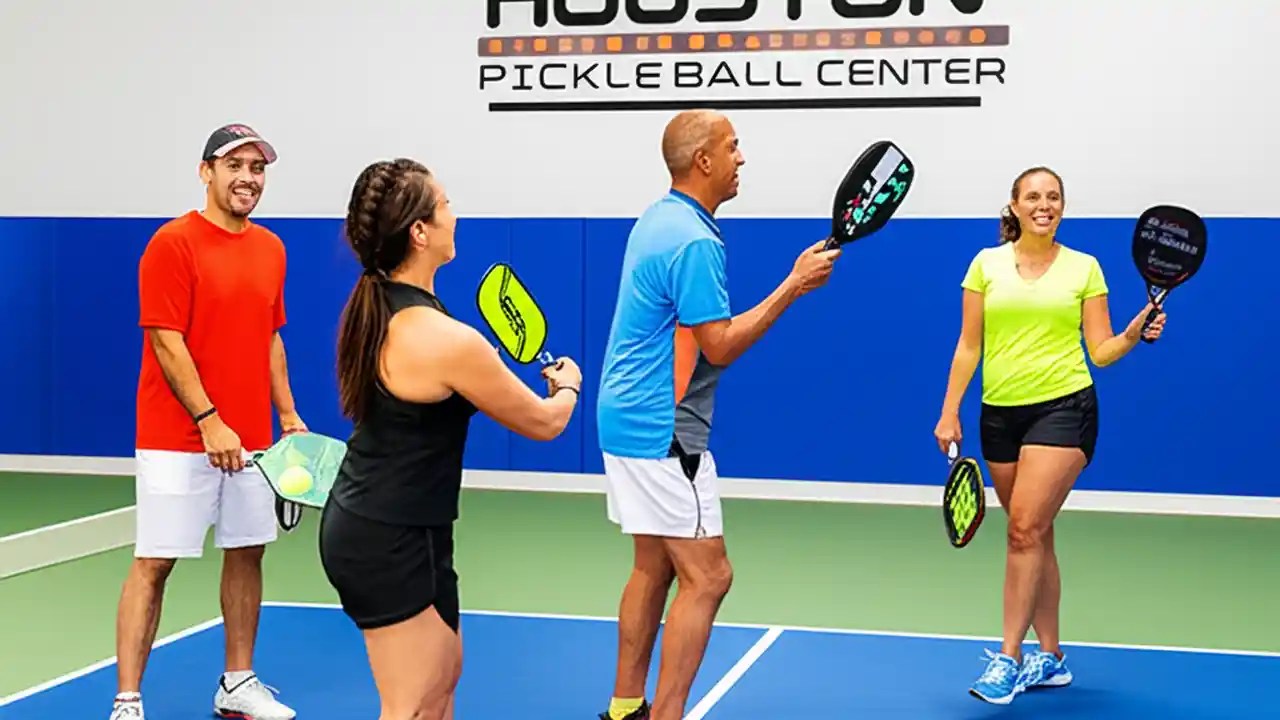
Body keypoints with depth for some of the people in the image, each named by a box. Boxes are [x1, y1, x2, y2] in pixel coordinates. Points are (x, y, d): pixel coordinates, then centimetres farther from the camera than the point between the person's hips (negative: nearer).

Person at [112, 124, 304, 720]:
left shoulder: (270, 248, 10)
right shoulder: (172, 243, -10)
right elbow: (166, 342, -14)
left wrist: (287, 413, 12)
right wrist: (209, 421, -19)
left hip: (250, 440, 7)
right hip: (178, 439, -7)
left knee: (247, 554, 11)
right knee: (154, 563, -4)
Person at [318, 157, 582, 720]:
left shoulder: (372, 308, -2)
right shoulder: (449, 340, -26)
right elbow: (544, 423, -9)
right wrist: (567, 383, 12)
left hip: (359, 524, 9)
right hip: (395, 543, -9)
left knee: (443, 674, 22)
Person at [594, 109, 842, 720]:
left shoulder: (658, 220, 12)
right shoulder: (694, 241, -19)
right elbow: (720, 346, -19)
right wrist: (794, 285, -14)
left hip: (630, 418, 10)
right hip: (663, 430, -10)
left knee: (653, 566, 15)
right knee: (707, 576, -6)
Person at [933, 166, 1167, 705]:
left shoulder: (1084, 267, 3)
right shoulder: (987, 263, 7)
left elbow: (1101, 351, 3)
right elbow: (969, 346, 8)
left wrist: (1134, 335, -16)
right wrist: (949, 412, 4)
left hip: (1063, 407, -3)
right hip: (1000, 412, 3)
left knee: (1025, 528, -15)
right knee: (1033, 534, 9)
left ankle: (1009, 658, -11)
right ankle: (1050, 657, 19)